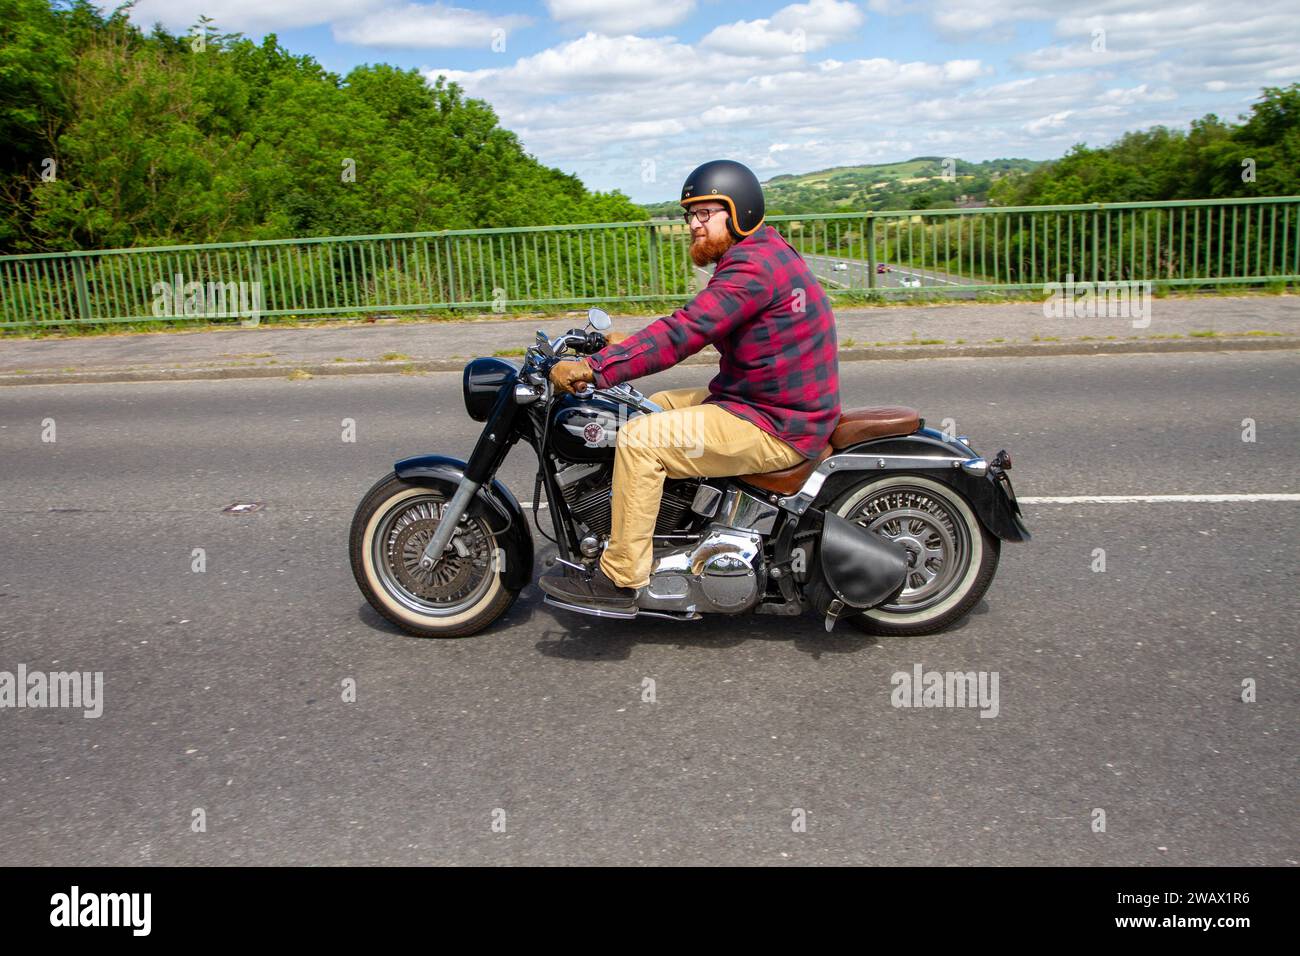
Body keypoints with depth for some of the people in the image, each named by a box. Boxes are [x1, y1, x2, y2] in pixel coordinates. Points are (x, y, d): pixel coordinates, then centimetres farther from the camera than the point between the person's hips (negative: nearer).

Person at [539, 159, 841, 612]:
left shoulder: (753, 266, -20)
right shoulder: (757, 254, 15)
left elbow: (684, 332, -29)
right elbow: (694, 327, 21)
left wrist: (593, 368, -30)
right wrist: (626, 345, 13)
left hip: (775, 425, -11)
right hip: (763, 402, 11)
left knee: (639, 439, -18)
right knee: (650, 407, 19)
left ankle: (620, 578, -10)